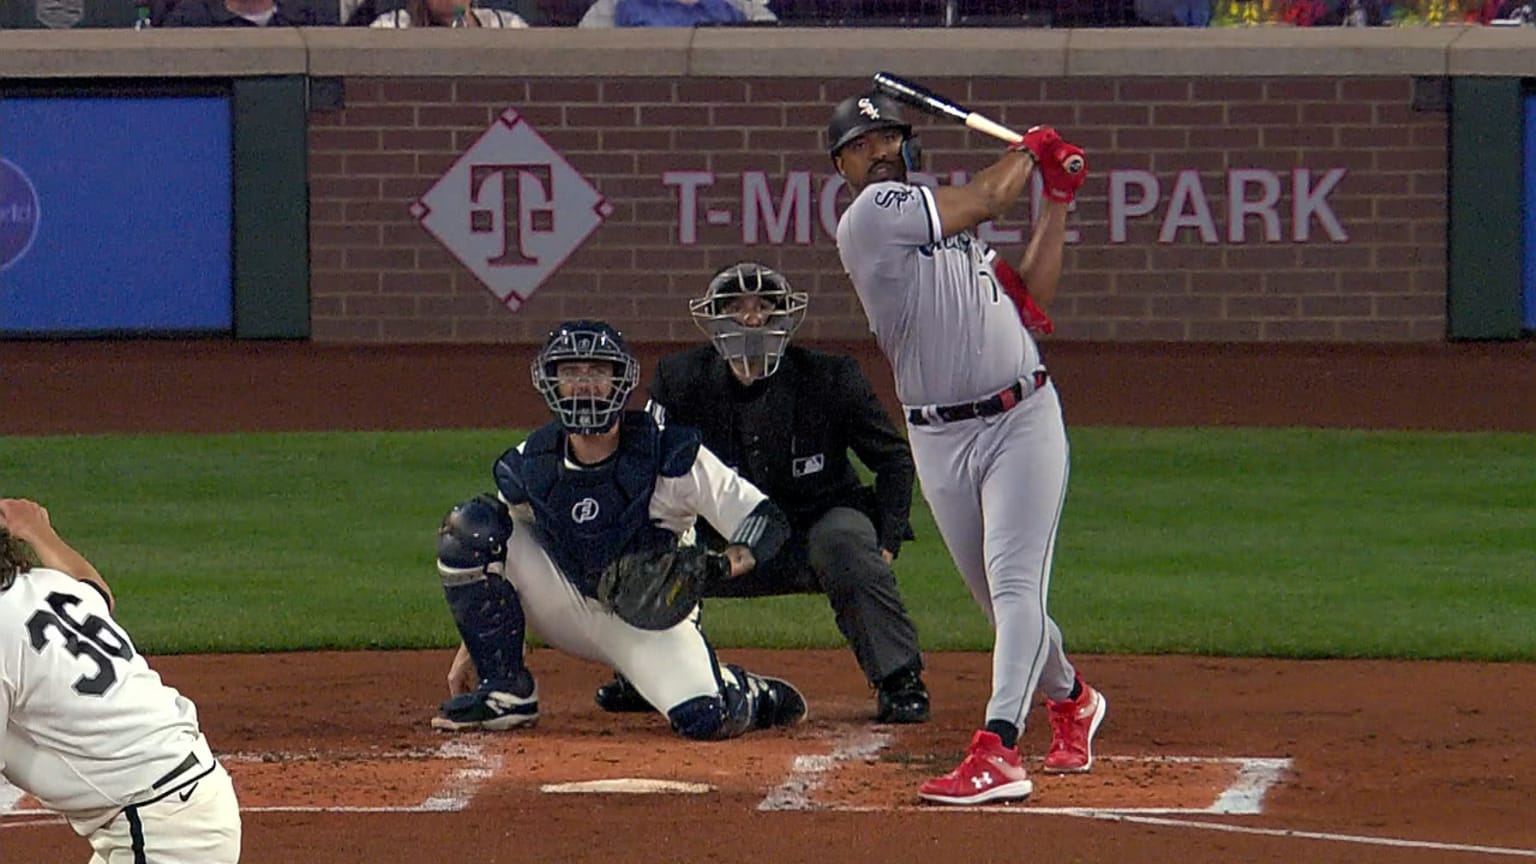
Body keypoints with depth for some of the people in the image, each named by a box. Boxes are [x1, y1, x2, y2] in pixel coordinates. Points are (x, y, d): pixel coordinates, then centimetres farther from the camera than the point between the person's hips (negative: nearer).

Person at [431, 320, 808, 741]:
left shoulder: (669, 458, -16)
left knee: (706, 720, -31)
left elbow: (766, 521, -17)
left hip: (651, 621, -3)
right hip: (568, 610, 3)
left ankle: (754, 695, 11)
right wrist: (472, 650, 1)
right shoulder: (527, 467, -6)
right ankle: (504, 691, -10)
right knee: (470, 525, -17)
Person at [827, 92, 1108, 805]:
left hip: (1024, 418, 3)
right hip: (940, 440, -3)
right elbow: (985, 197, -8)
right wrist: (1029, 151, 11)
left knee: (1014, 583, -14)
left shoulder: (951, 225, 17)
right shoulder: (871, 216, -6)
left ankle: (998, 749, -23)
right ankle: (1070, 700, 37)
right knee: (998, 598, 9)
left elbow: (1029, 303, 14)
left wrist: (1056, 203, 14)